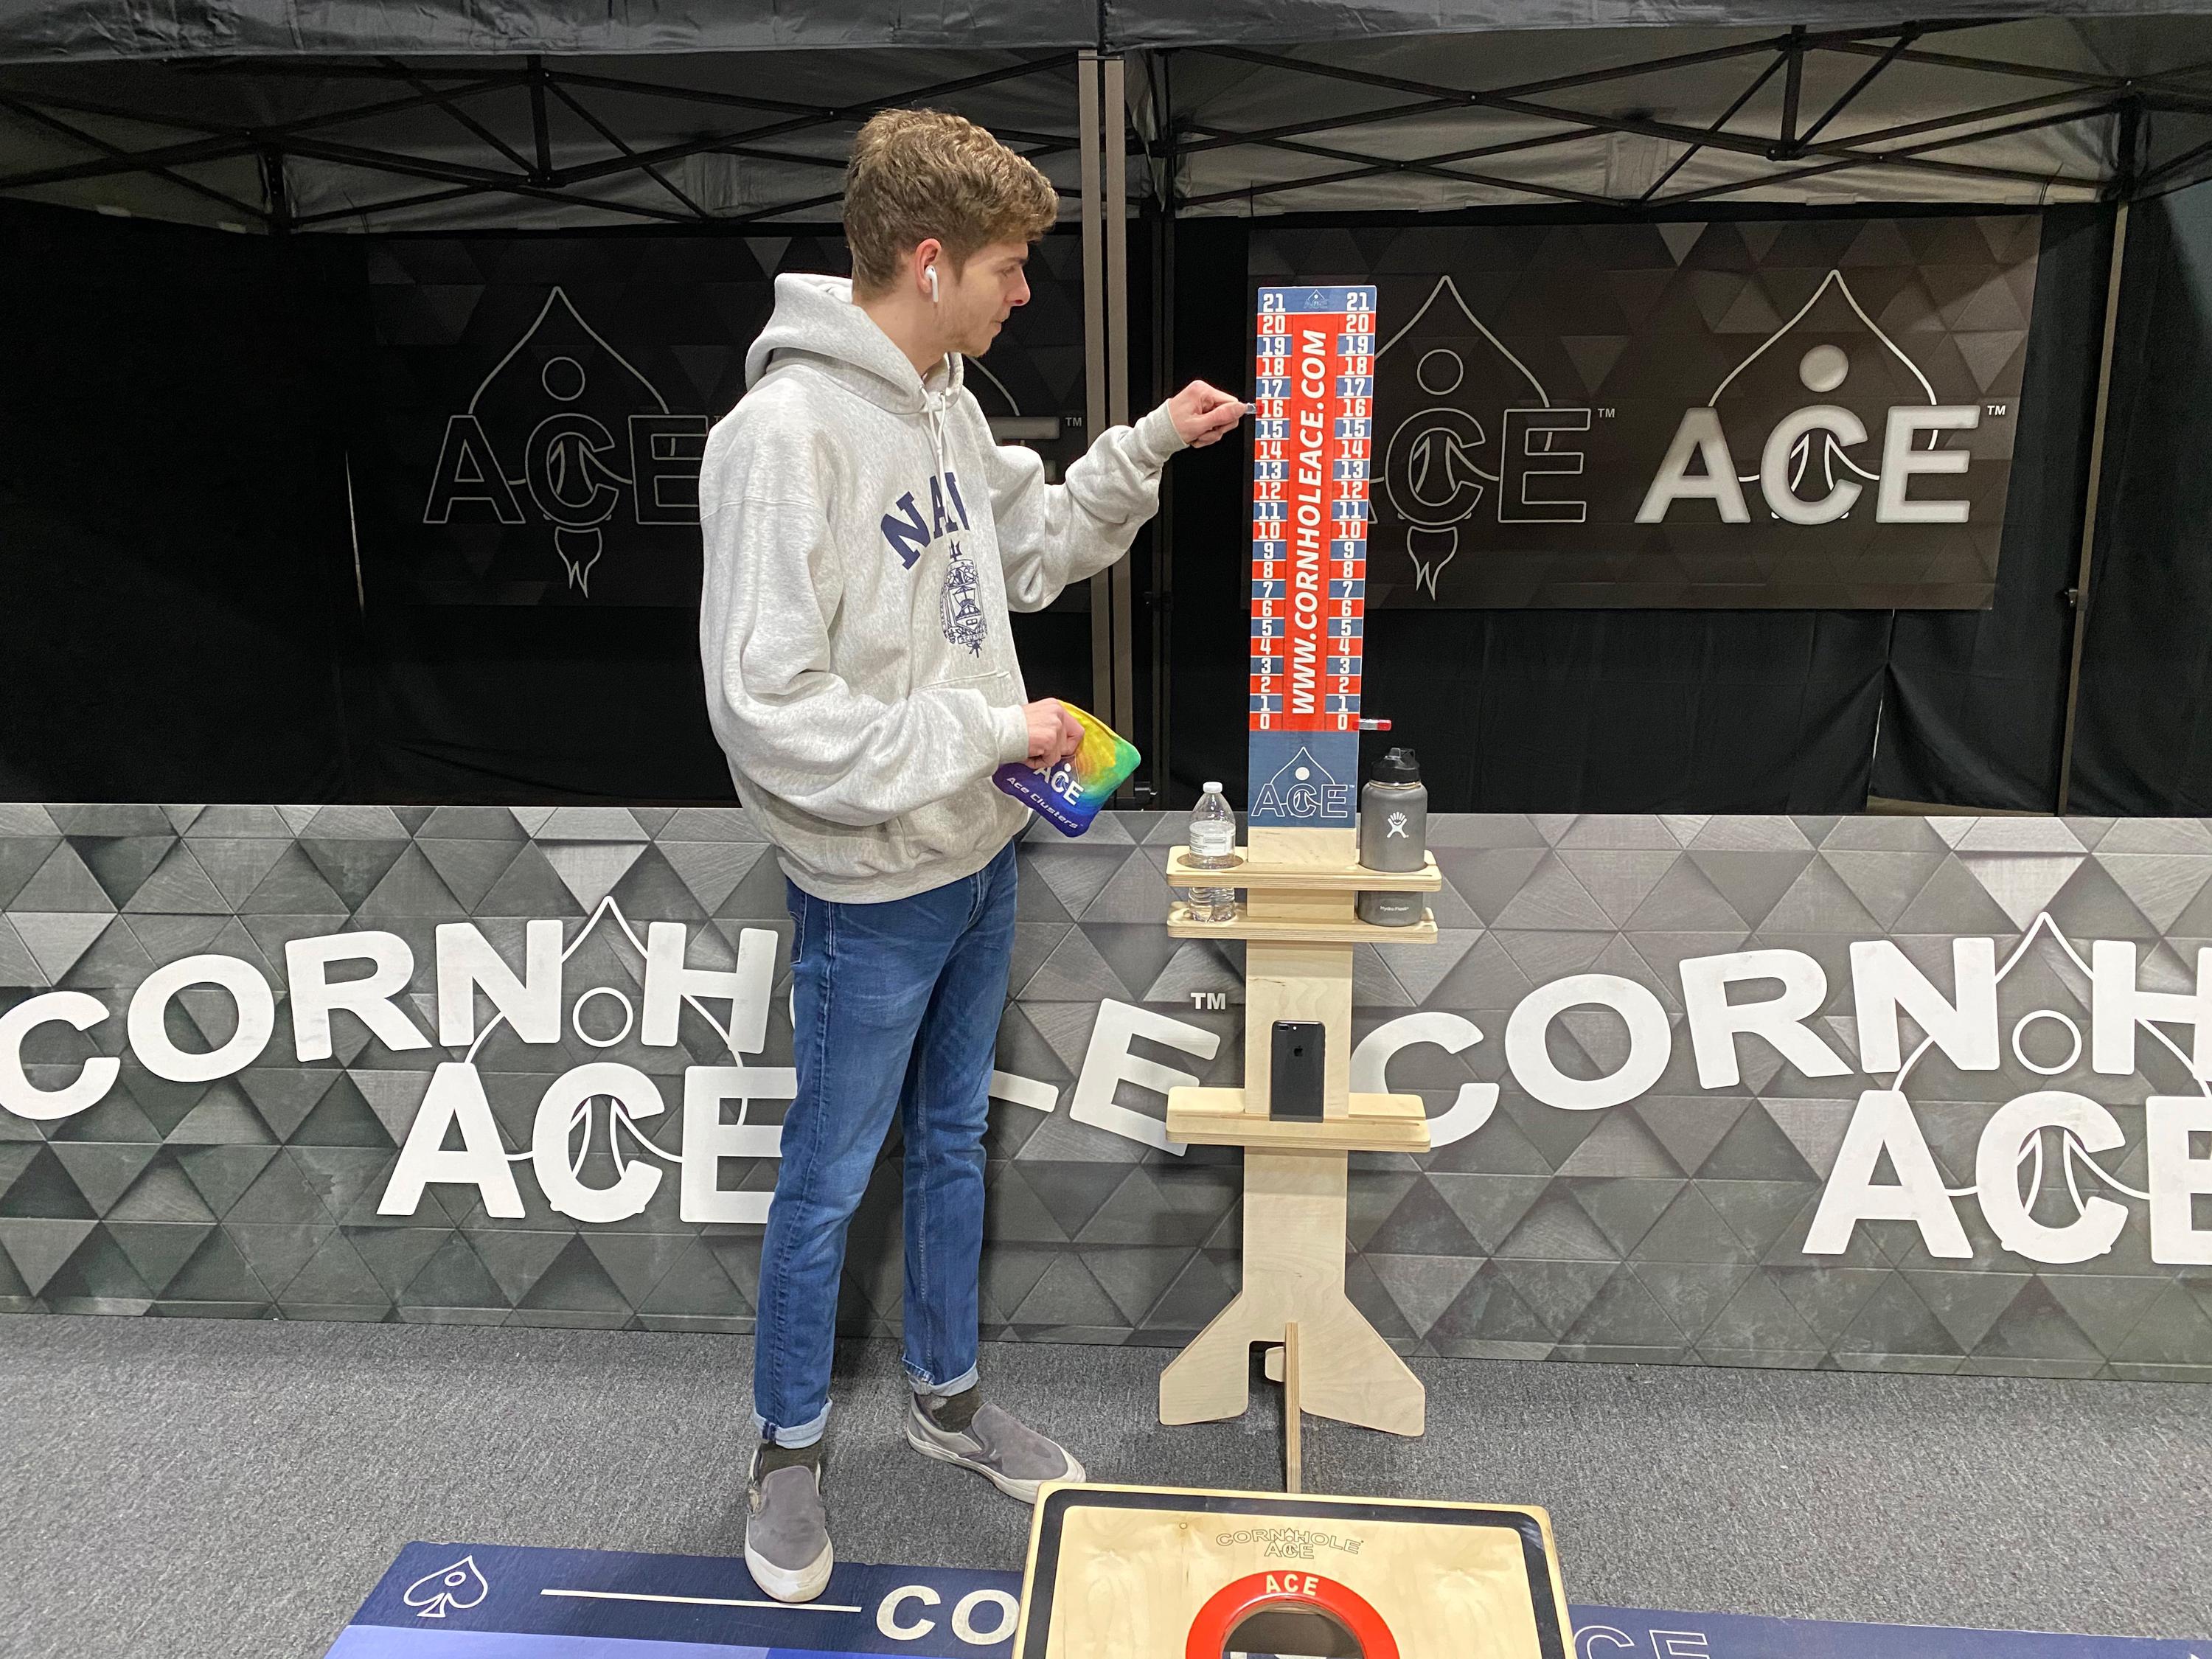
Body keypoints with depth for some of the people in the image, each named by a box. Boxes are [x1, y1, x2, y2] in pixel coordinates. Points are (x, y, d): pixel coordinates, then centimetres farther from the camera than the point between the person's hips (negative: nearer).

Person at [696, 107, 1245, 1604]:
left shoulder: (943, 399, 3)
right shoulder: (788, 433, -24)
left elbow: (1028, 550, 18)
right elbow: (770, 715, -28)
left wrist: (1148, 447, 6)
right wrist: (994, 729, -22)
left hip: (978, 858, 8)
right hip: (872, 893, -8)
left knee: (956, 1141, 22)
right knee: (830, 1180, 11)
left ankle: (950, 1396, 43)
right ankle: (791, 1450, 35)